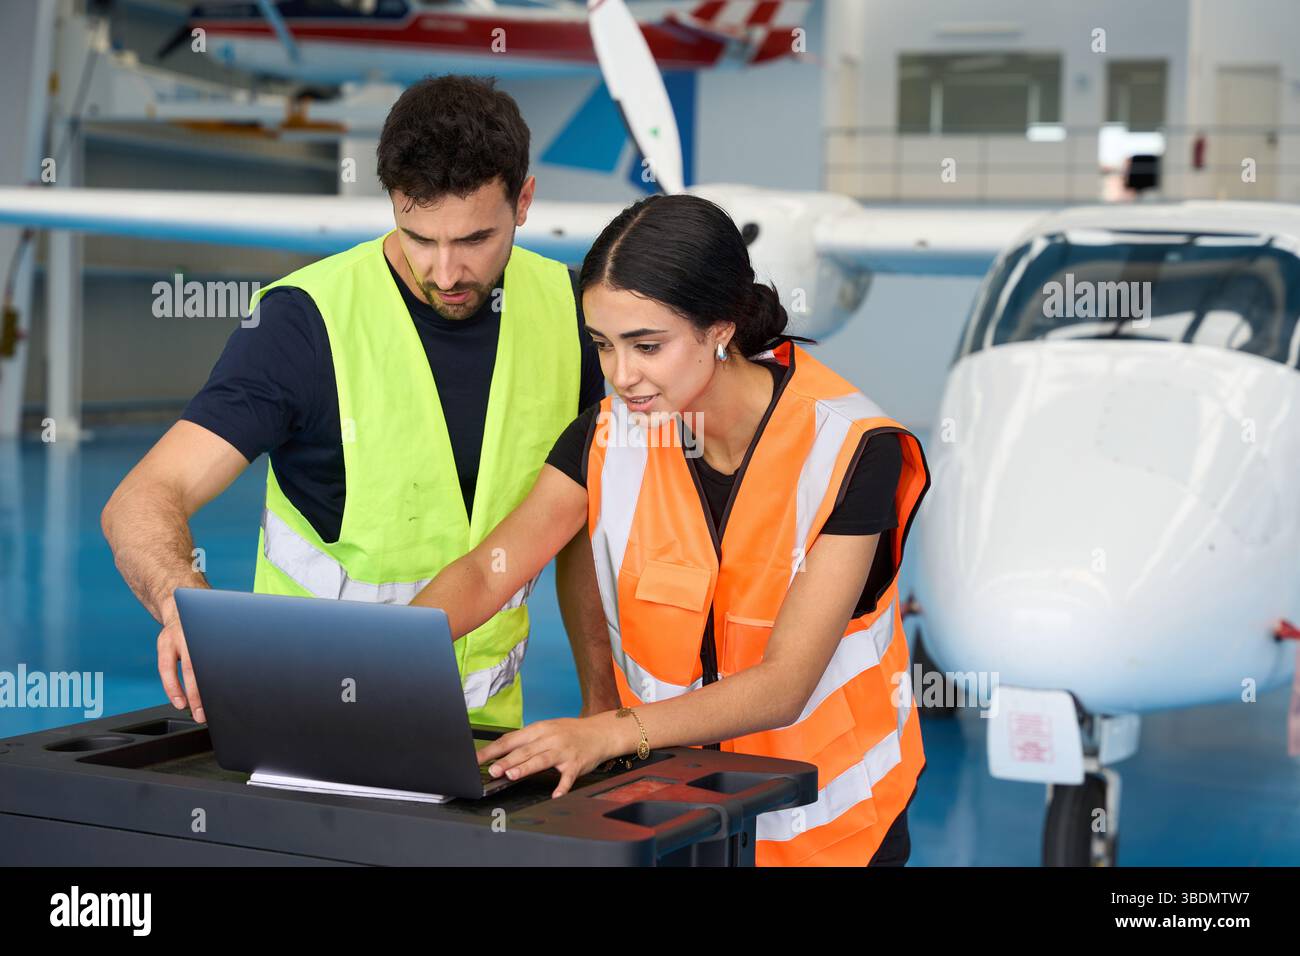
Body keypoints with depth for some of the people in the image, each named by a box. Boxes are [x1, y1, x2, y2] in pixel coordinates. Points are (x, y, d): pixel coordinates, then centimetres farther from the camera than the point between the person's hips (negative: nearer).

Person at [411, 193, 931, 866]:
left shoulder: (847, 448, -23)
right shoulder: (611, 435, -8)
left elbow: (783, 684, -27)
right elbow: (487, 571, -14)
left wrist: (610, 732, -40)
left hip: (829, 823, -3)